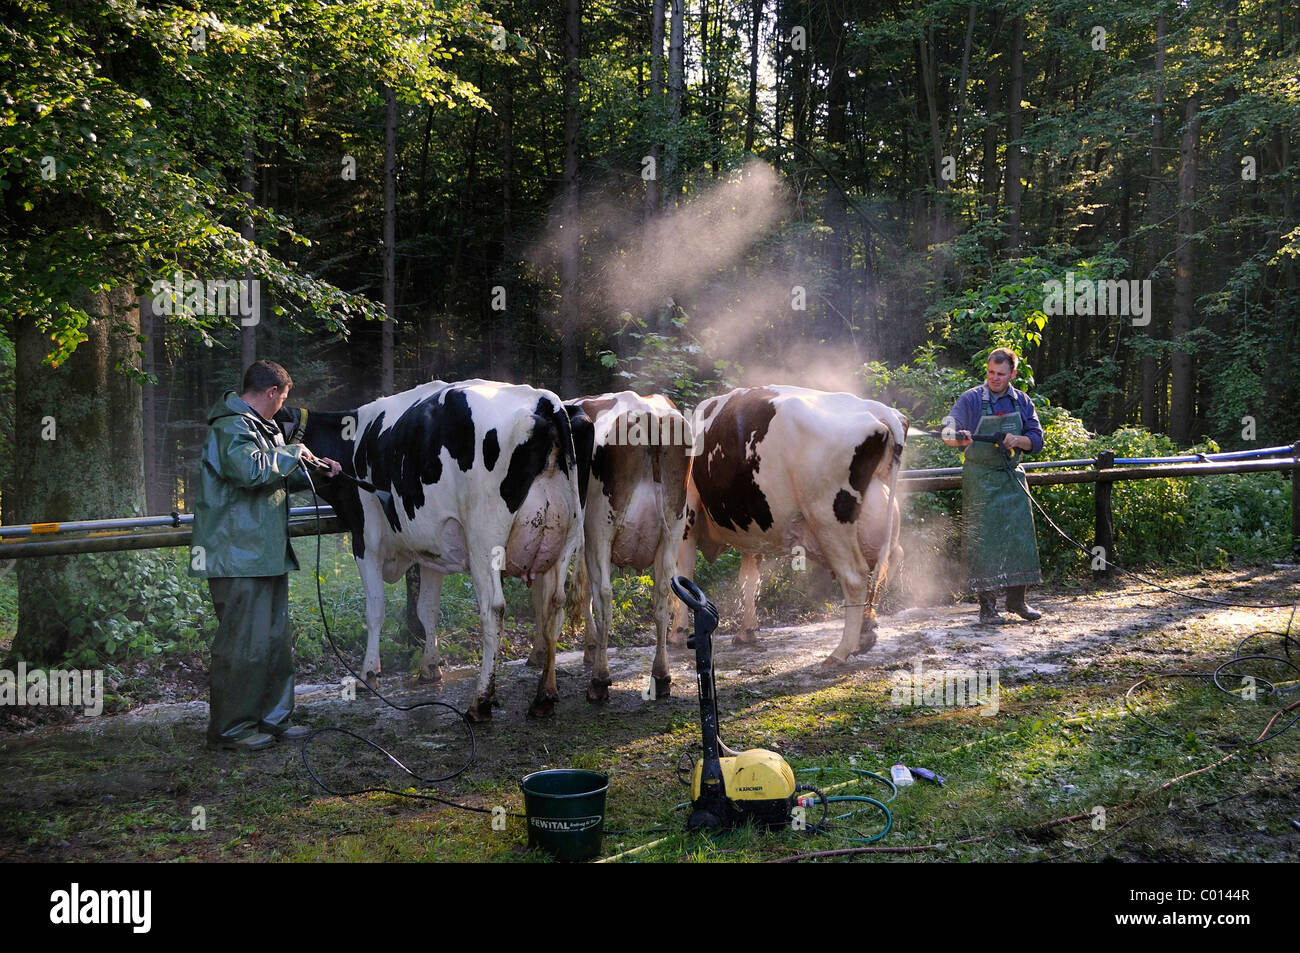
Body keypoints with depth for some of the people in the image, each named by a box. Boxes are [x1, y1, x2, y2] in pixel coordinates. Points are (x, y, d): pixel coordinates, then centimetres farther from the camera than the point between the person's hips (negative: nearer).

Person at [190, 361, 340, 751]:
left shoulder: (260, 427, 22)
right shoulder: (231, 427, -12)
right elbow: (252, 469, -30)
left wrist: (315, 468, 31)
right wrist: (292, 454, -16)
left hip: (267, 554, 11)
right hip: (238, 556, -11)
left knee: (275, 638, 15)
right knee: (244, 642, -7)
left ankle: (272, 718, 24)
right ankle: (230, 729, 4)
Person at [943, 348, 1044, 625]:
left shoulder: (1022, 402, 6)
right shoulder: (971, 399, -5)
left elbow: (1036, 439, 5)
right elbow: (951, 425, -18)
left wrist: (1018, 440, -16)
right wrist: (955, 436, -41)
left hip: (1012, 477, 4)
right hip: (980, 477, -4)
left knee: (1020, 536, 5)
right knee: (983, 540, -5)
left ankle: (1016, 599, 18)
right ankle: (987, 605, 2)